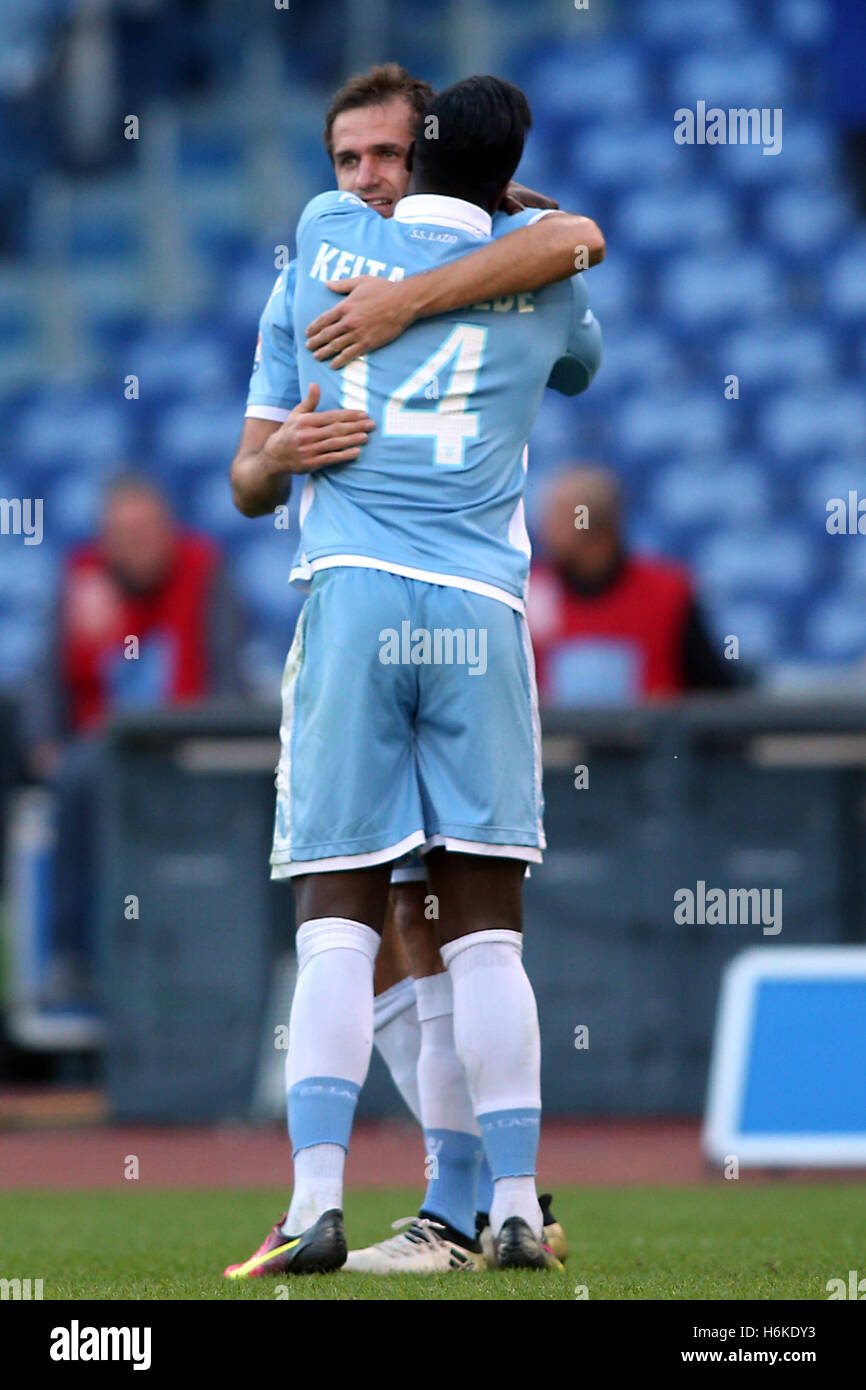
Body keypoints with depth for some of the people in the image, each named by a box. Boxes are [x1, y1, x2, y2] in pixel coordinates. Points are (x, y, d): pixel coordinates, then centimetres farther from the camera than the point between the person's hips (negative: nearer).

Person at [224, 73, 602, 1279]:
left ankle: (317, 1200, -16)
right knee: (486, 932, 3)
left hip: (351, 592, 0)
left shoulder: (330, 232, 13)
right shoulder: (544, 277, 13)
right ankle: (515, 1210, -1)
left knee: (337, 924, -3)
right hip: (480, 607, 0)